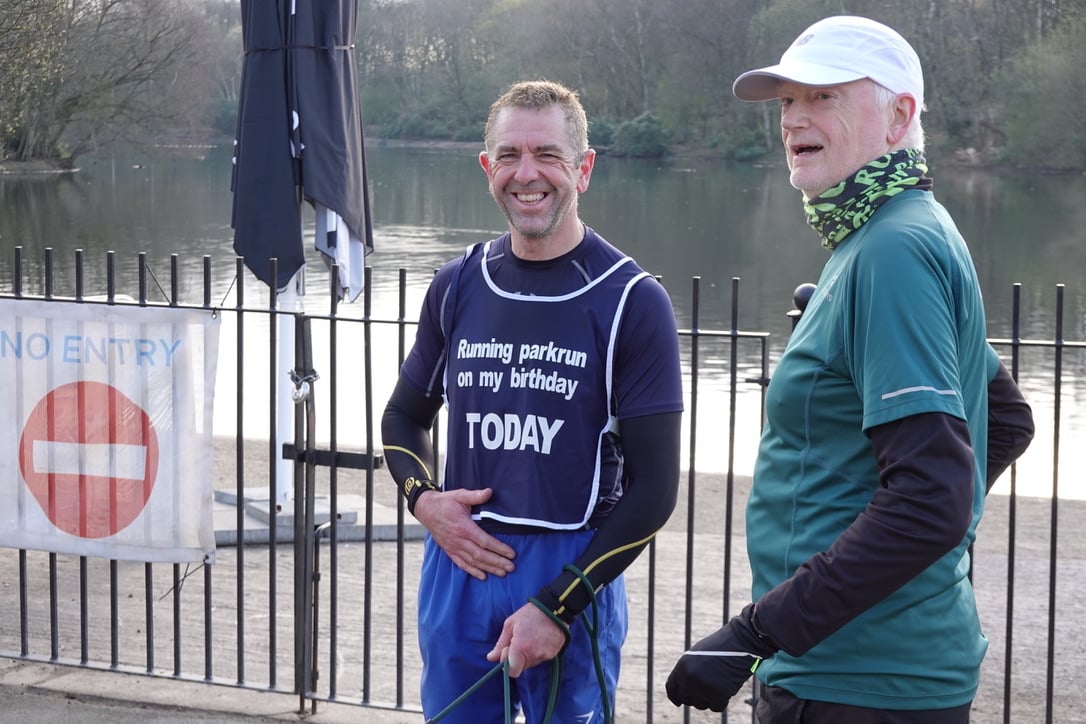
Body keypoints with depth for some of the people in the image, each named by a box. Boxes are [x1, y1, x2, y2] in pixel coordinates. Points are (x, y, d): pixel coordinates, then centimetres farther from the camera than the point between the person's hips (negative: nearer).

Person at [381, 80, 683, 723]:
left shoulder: (632, 301, -6)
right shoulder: (458, 288, 6)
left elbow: (654, 487, -7)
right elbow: (405, 416, 21)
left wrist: (557, 607, -12)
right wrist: (423, 499, -1)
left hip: (571, 576, -4)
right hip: (459, 566, 4)